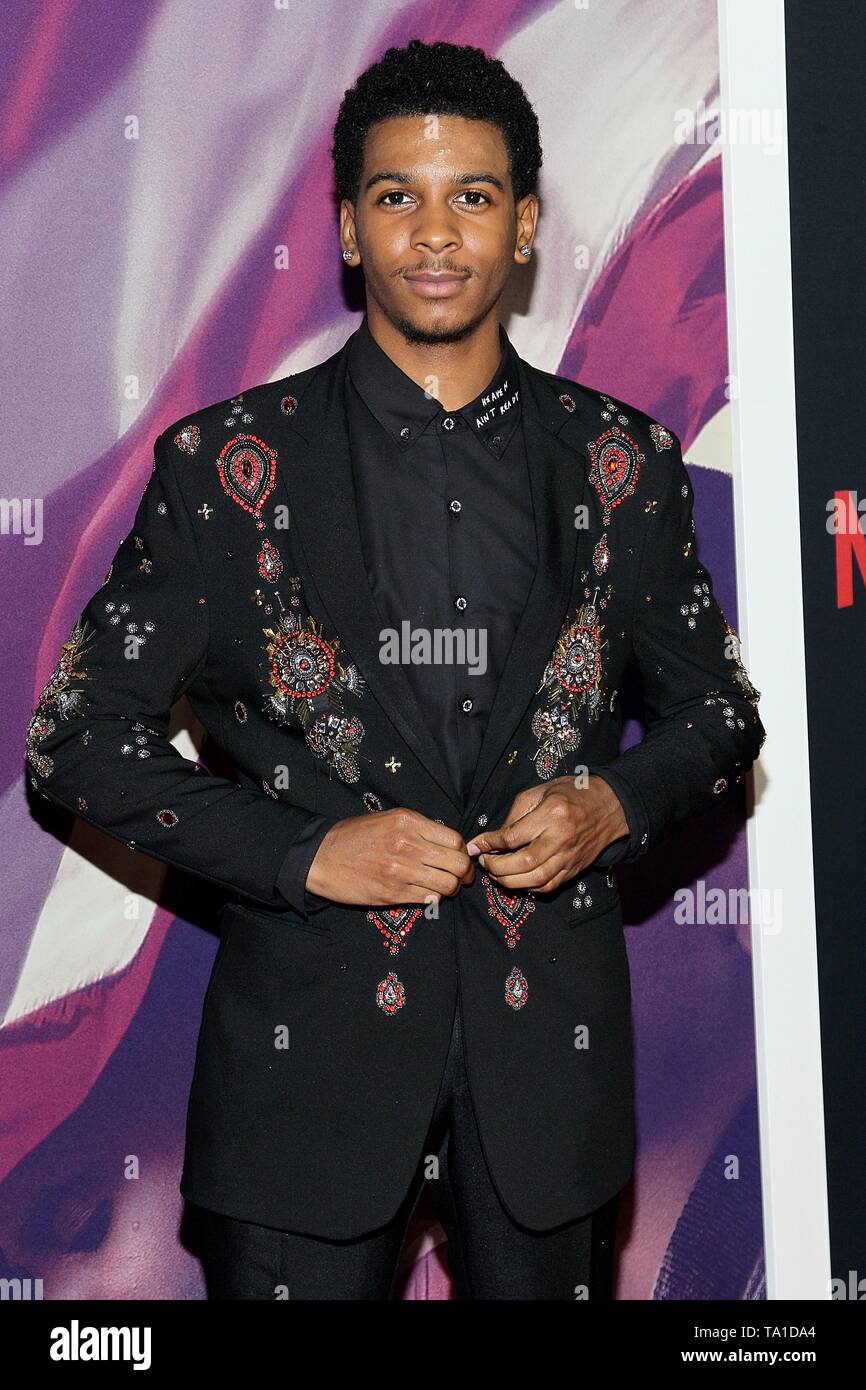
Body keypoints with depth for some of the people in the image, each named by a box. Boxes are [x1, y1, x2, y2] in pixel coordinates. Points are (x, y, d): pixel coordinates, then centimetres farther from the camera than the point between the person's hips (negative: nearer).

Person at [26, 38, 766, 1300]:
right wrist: (302, 852, -12)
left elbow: (720, 709, 13)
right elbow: (81, 734, -1)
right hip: (310, 1037, -2)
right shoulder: (224, 462, -2)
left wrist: (617, 806, -8)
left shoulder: (621, 462, 4)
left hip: (548, 1041, 2)